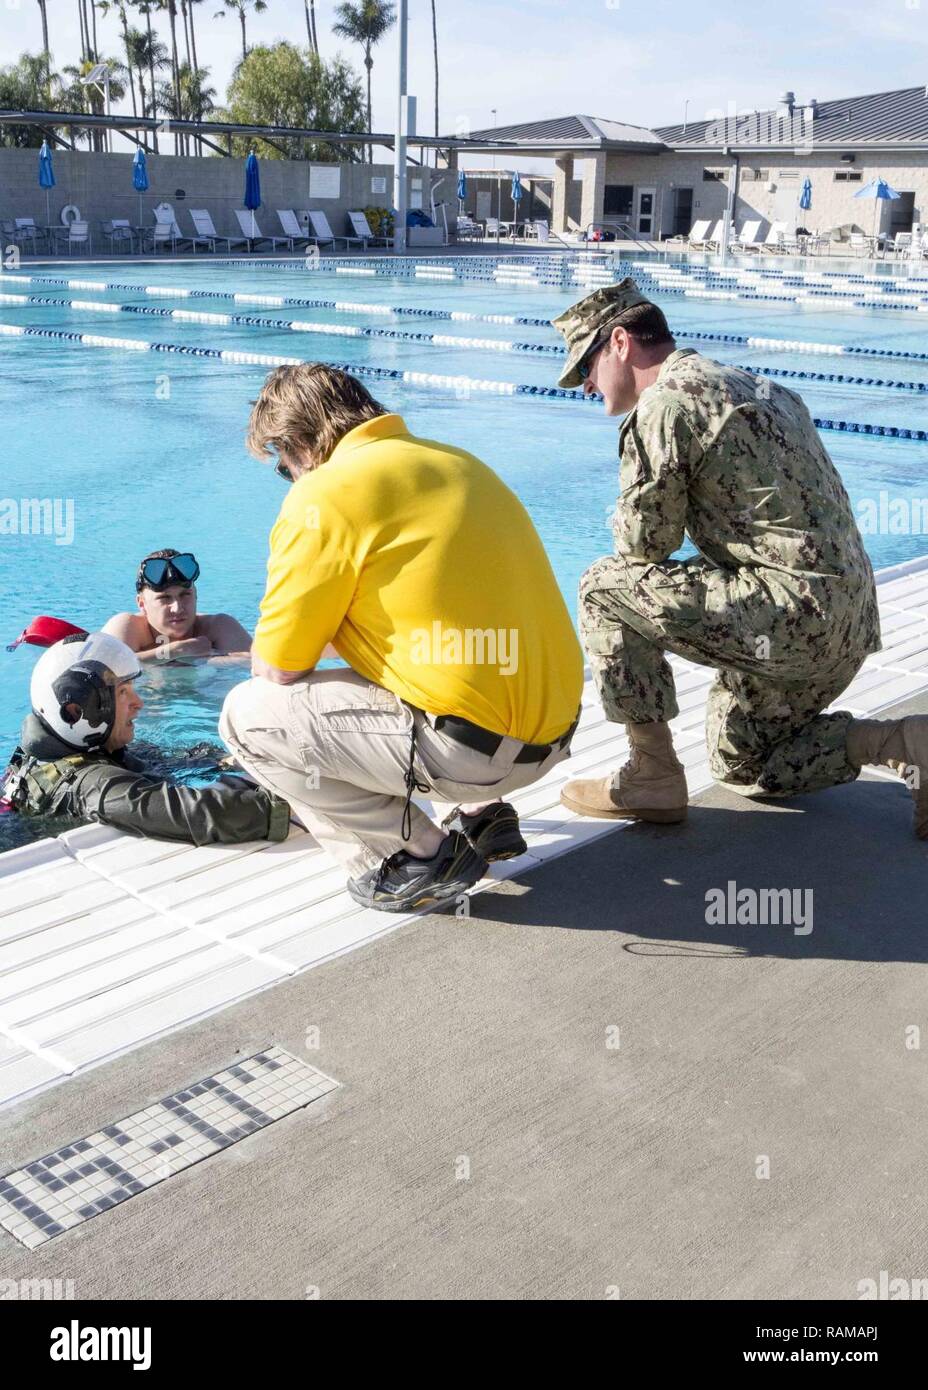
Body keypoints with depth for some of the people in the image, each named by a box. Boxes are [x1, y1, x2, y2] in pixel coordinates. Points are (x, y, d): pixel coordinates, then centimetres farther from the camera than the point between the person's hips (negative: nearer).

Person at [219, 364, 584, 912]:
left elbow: (278, 669, -6)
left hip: (472, 749, -9)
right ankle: (482, 814, 21)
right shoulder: (457, 461, 15)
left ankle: (421, 857, 1)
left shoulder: (326, 492, -10)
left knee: (247, 716, 1)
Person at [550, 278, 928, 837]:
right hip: (849, 625, 10)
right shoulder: (756, 387, 20)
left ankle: (653, 778, 0)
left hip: (794, 615, -10)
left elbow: (643, 544, -8)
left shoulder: (667, 403, -10)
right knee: (740, 761, 24)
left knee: (604, 588, -5)